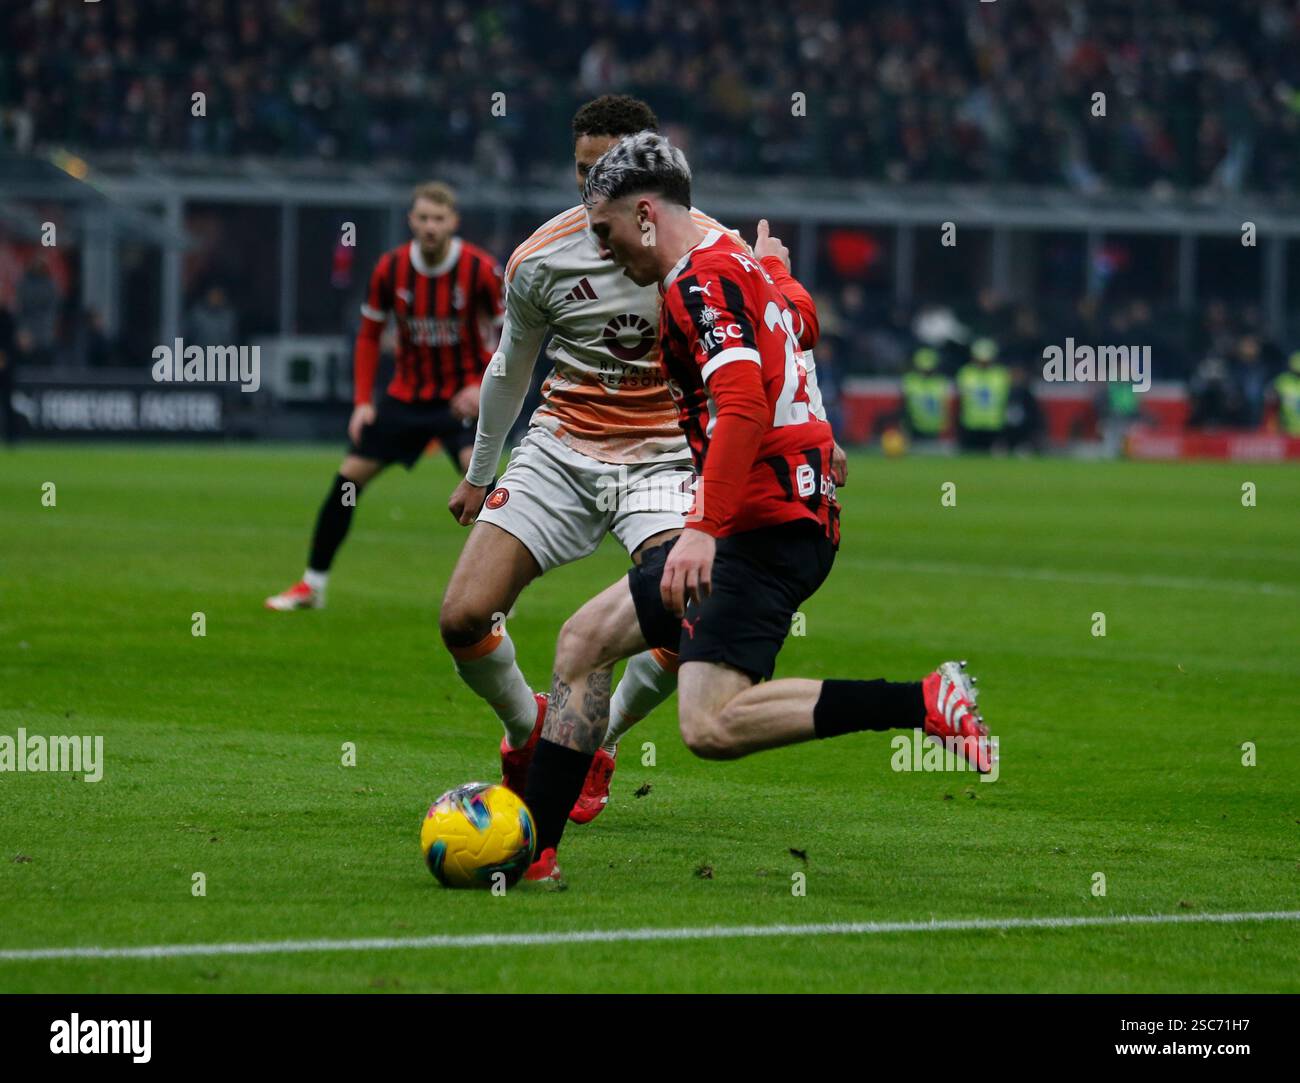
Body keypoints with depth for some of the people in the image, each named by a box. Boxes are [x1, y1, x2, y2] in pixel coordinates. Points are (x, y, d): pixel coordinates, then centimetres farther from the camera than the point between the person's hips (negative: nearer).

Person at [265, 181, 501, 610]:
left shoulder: (480, 270, -15)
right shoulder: (390, 269, -7)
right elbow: (369, 336, 5)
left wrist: (484, 386, -21)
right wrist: (363, 401, -3)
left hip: (463, 396, -3)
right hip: (406, 394, 3)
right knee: (348, 477, -1)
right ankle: (312, 586, 16)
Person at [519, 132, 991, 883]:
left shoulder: (702, 281, -12)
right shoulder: (746, 267, 17)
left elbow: (743, 408, -26)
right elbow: (805, 324, 39)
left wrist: (704, 529, -30)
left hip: (767, 529, -11)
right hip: (782, 520, 11)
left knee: (712, 724, -23)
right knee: (586, 639, 15)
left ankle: (928, 703, -21)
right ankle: (530, 849, 17)